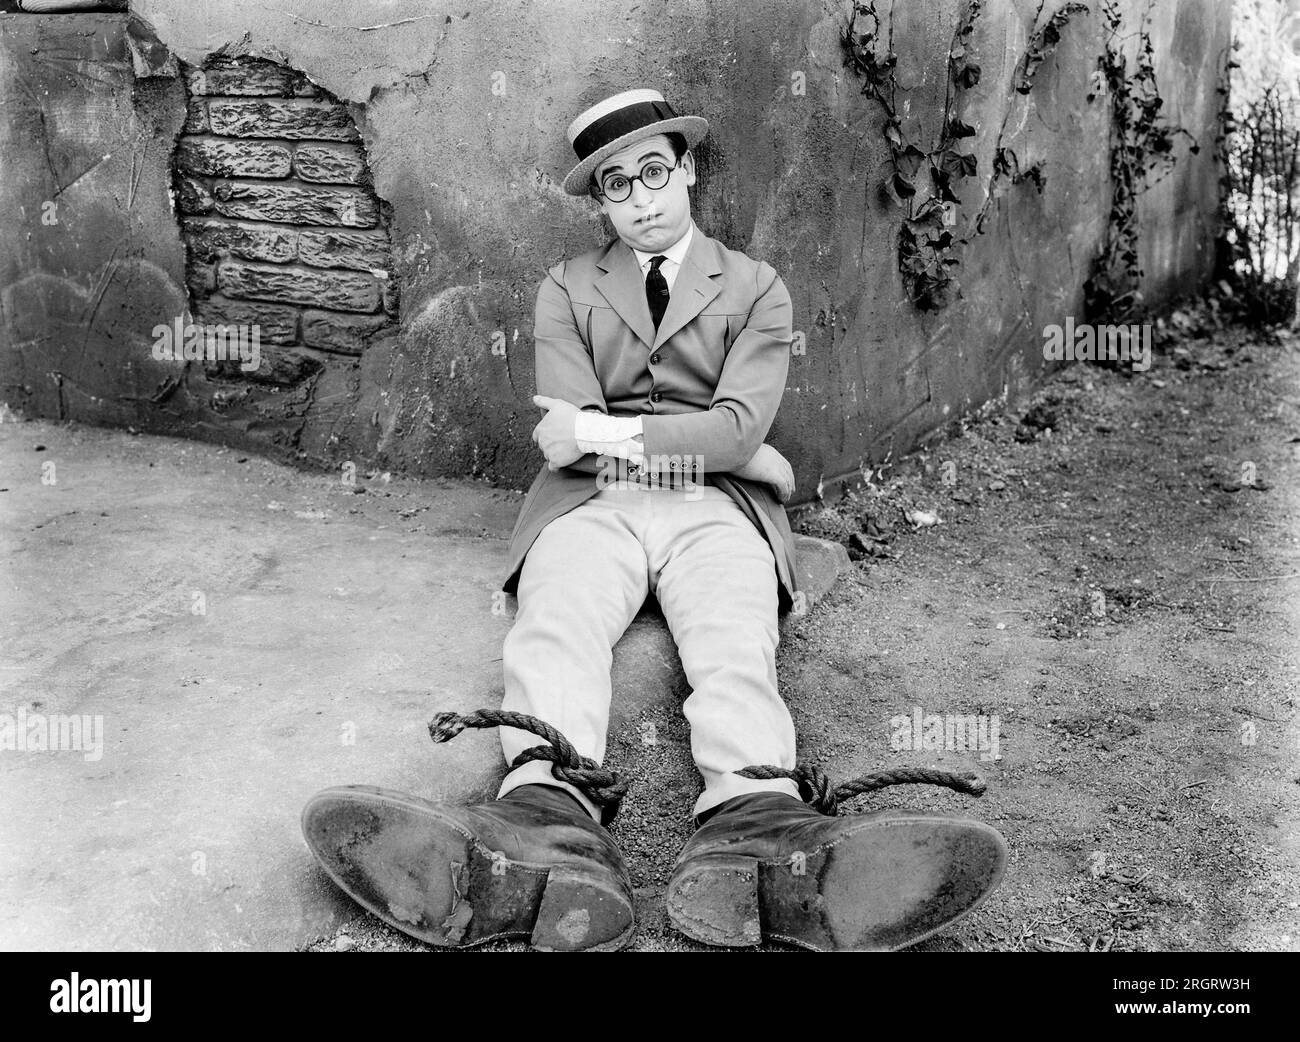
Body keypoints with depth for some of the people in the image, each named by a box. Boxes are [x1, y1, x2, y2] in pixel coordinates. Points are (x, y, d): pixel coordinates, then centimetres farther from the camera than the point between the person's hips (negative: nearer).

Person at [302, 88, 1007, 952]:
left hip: (715, 508, 0)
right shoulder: (567, 290, 20)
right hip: (594, 503, 1)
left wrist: (609, 434, -7)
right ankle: (548, 832, -59)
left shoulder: (756, 289, 17)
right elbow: (568, 438, 6)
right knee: (554, 629, -33)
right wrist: (706, 443, 3)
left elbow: (736, 429, 1)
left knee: (736, 645, -33)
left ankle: (758, 836, -61)